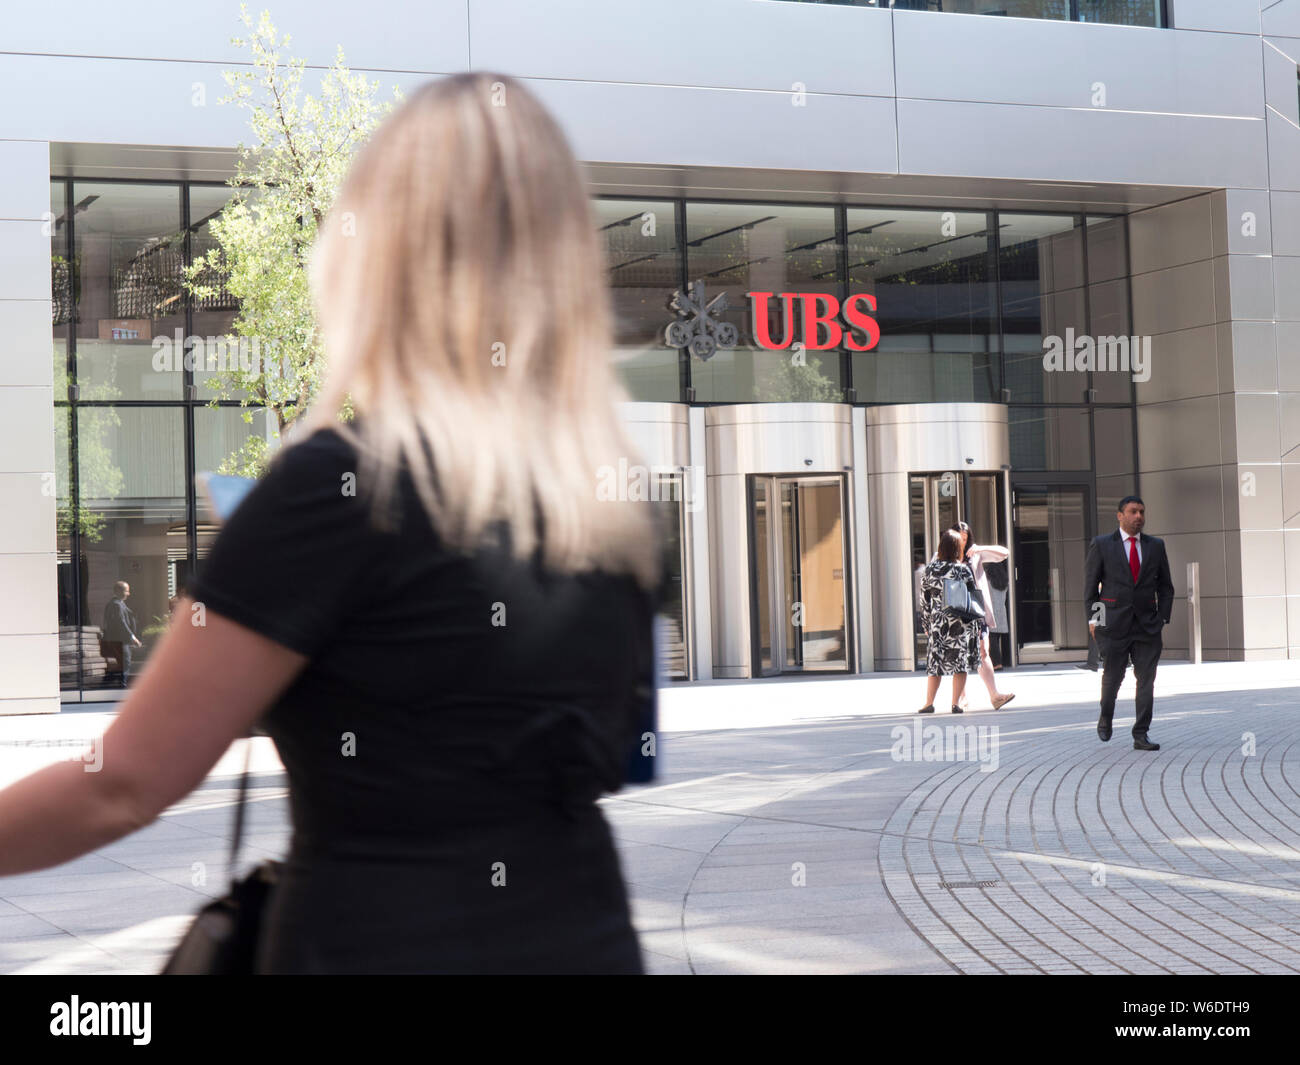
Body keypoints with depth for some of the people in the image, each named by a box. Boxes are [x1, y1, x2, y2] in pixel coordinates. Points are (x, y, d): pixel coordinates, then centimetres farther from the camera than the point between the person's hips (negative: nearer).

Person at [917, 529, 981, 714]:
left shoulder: (930, 569, -1)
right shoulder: (963, 570, -7)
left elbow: (924, 600, 4)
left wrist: (926, 624, 14)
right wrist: (978, 625, 5)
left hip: (937, 622, 2)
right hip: (962, 623, -2)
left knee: (935, 664, 9)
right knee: (960, 663, 3)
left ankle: (929, 703, 8)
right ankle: (956, 703, -1)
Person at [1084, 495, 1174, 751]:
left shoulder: (1155, 546, 10)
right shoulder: (1102, 545, 2)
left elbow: (1165, 586, 14)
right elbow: (1090, 584, 3)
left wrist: (1163, 619, 4)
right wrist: (1093, 619, -3)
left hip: (1147, 625, 2)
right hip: (1114, 624, -2)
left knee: (1146, 679, -3)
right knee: (1113, 676, 3)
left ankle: (1141, 735, 0)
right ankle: (1105, 718, 31)